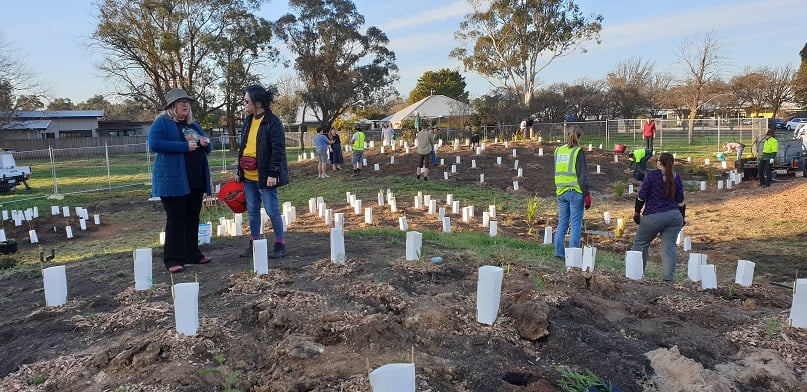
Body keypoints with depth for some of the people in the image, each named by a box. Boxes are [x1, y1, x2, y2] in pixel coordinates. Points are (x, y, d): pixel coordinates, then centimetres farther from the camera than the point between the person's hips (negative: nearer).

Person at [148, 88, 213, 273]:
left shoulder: (194, 125, 19)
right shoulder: (161, 123, -2)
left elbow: (207, 148, 25)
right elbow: (154, 144, -18)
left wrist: (206, 144, 0)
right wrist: (185, 146, -20)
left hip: (196, 180, 7)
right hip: (173, 180, -7)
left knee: (192, 218, 12)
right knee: (175, 219, -5)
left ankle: (192, 254, 21)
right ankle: (173, 259, 1)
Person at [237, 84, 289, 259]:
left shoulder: (273, 122, -12)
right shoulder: (248, 121, 12)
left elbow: (278, 150, -15)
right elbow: (243, 147, 18)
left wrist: (272, 174, -19)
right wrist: (239, 171, 16)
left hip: (264, 176, -8)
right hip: (248, 175, 8)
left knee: (272, 211, 0)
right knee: (252, 211, 13)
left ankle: (280, 245, 11)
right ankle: (254, 244, 24)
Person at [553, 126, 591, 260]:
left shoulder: (558, 151, 8)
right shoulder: (578, 152, -9)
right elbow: (582, 175, -11)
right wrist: (587, 194, -8)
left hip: (561, 191, 6)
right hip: (575, 191, -5)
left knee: (562, 223, 13)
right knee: (576, 225, 1)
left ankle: (559, 252, 15)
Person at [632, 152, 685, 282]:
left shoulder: (652, 175, -6)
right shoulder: (676, 178, 6)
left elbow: (641, 197, -7)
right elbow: (680, 202, 9)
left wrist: (636, 212, 3)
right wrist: (682, 218, 19)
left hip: (653, 217, -4)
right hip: (674, 216, 4)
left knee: (640, 242, 12)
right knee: (669, 246, 4)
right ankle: (668, 277, 1)